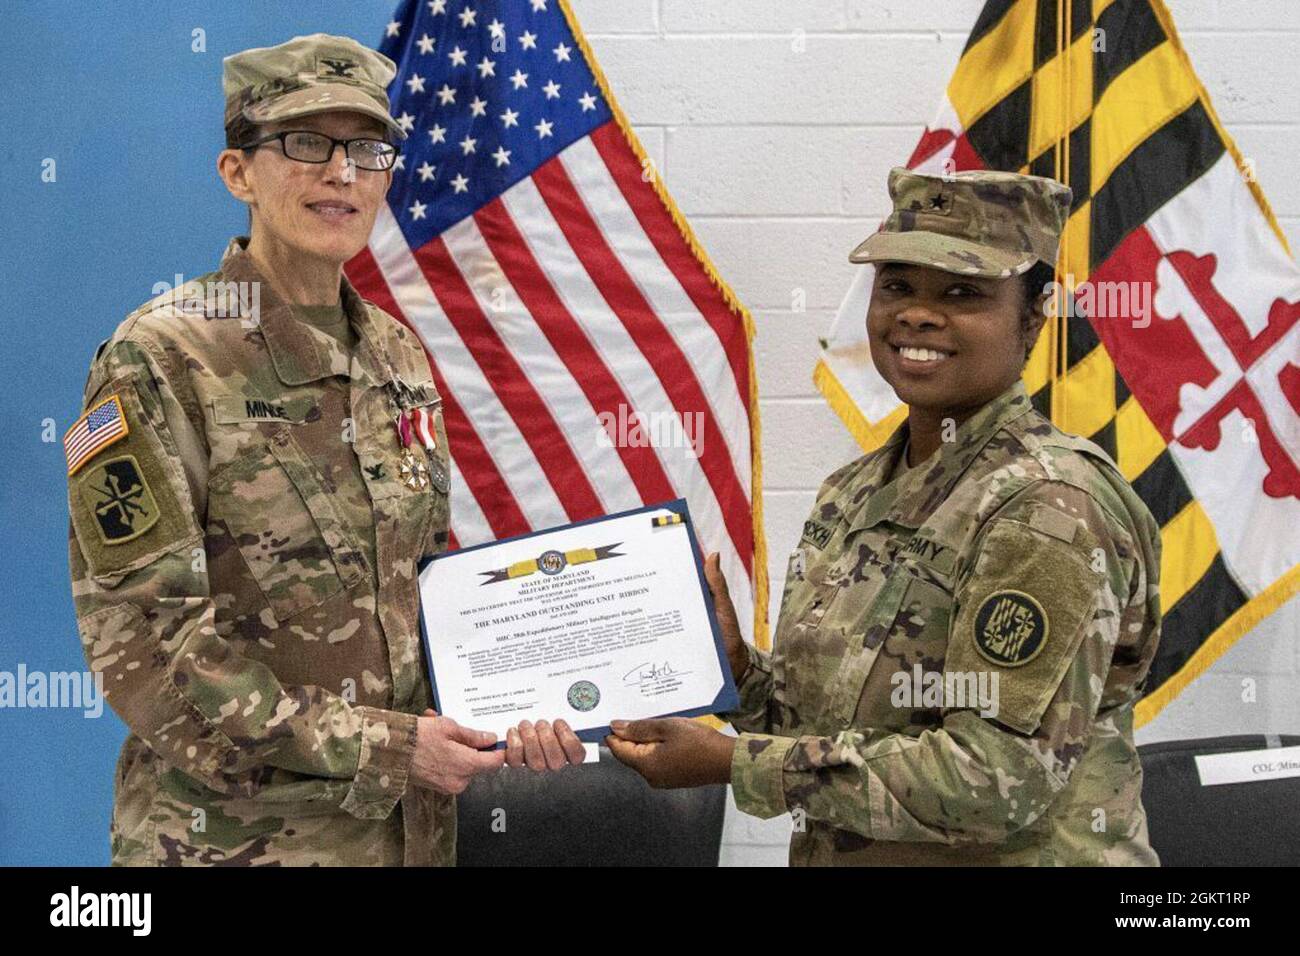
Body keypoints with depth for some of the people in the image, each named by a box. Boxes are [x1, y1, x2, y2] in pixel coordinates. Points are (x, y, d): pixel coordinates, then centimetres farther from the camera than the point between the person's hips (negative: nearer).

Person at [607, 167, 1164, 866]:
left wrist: (732, 764, -23)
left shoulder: (1047, 511, -20)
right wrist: (738, 671, -8)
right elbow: (840, 712, 10)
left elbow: (999, 780, -25)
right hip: (840, 860, 7)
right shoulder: (856, 493, 4)